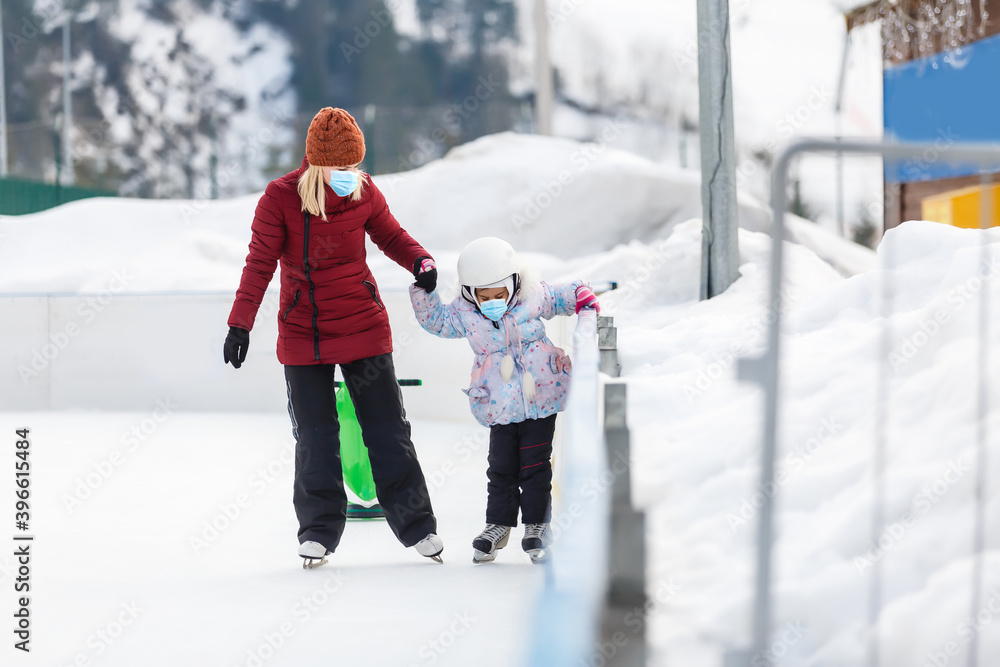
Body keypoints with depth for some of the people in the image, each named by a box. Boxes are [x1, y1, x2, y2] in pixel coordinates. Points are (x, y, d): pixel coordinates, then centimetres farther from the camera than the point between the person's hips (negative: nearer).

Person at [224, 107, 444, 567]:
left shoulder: (363, 191, -3)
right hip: (302, 335, -1)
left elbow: (390, 236, 11)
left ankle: (417, 526, 9)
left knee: (386, 427, 3)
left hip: (363, 327, 1)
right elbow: (259, 264, -8)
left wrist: (419, 261, -9)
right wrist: (240, 324, -14)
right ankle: (319, 530, 11)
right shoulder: (280, 198, -11)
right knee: (314, 437, 1)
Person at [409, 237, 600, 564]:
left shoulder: (532, 297, -5)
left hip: (540, 399, -1)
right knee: (501, 467, 5)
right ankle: (498, 525, 20)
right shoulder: (463, 312, -5)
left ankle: (536, 526, 13)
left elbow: (559, 297, 10)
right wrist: (423, 293, -6)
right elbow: (436, 319, 7)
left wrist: (582, 298, -7)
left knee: (535, 466, 3)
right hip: (500, 406, 1)